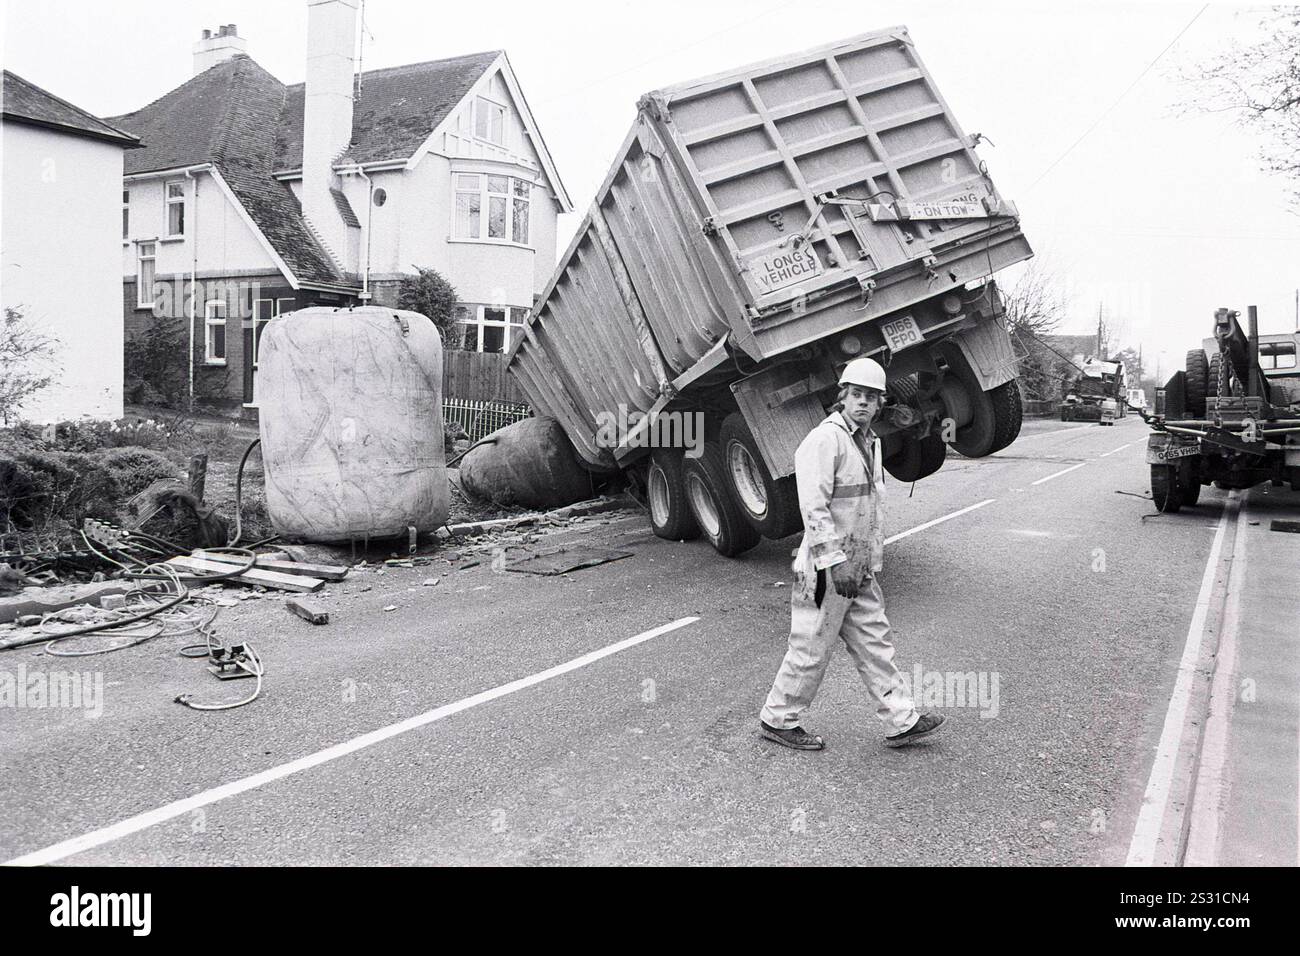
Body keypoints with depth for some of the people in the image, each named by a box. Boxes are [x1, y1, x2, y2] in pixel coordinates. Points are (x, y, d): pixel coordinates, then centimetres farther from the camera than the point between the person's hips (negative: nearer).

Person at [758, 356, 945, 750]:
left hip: (861, 569, 9)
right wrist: (836, 560, -26)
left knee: (874, 641, 13)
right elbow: (814, 507, -24)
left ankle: (900, 721, 22)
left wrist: (873, 559, 23)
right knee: (812, 647, 2)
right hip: (827, 568, -9)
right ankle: (778, 719, 18)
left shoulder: (869, 441, 13)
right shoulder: (825, 439, -18)